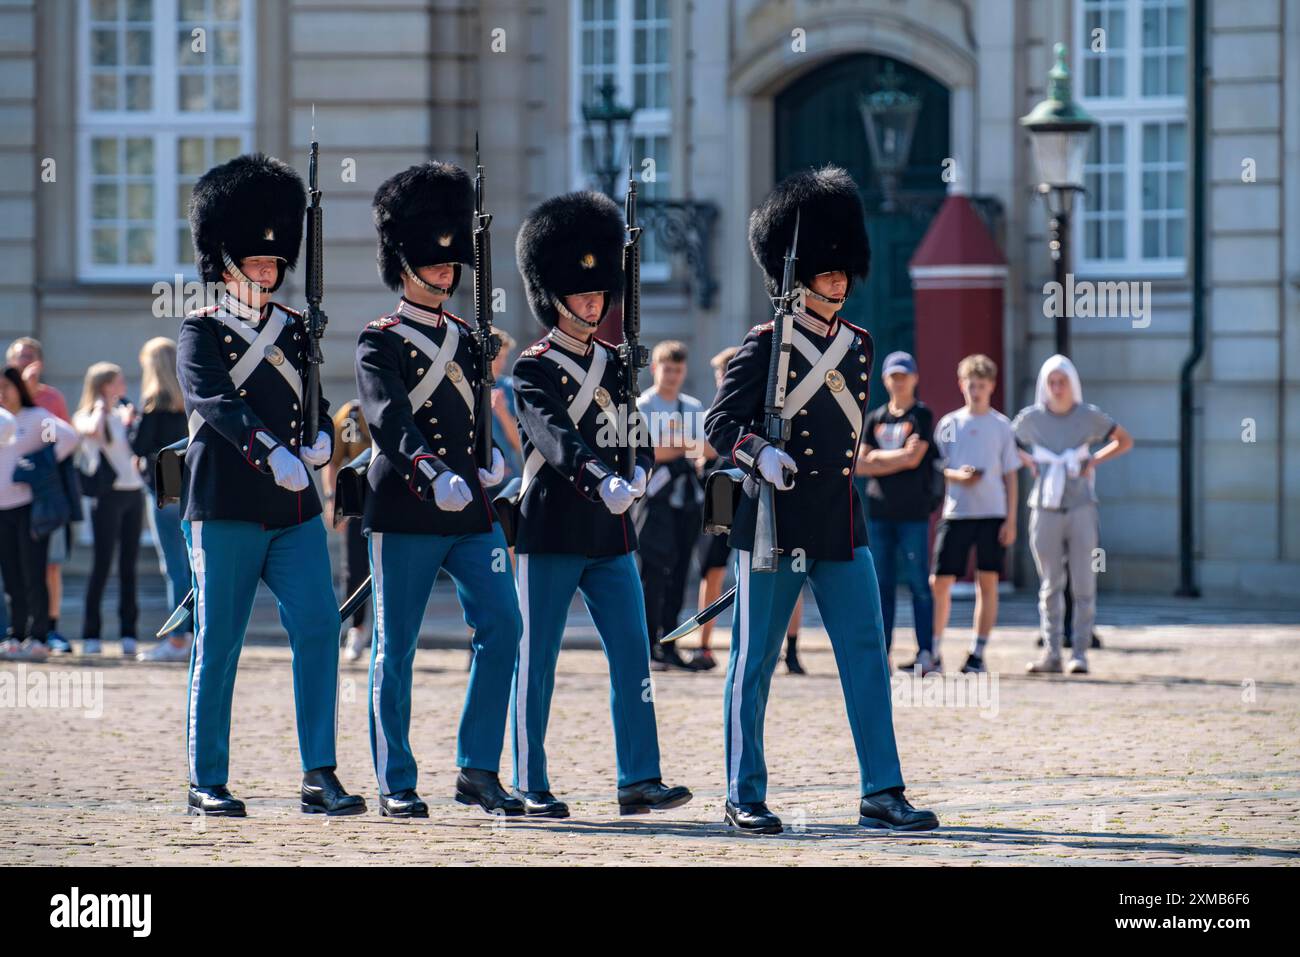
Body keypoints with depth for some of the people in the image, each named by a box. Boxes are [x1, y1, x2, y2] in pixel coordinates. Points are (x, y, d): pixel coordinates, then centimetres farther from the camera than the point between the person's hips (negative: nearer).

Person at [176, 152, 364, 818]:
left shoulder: (292, 329, 15)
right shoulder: (202, 331, -2)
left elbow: (313, 399, 15)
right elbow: (211, 399, -18)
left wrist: (320, 437, -9)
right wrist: (270, 450, -33)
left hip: (295, 509, 5)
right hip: (227, 509, -5)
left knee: (318, 627, -7)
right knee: (218, 646, 0)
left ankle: (319, 778, -6)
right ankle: (207, 784, 8)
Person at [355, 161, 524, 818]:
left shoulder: (465, 338, 16)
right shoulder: (380, 342, -4)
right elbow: (388, 418, -20)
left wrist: (488, 454, 2)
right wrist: (433, 472, -35)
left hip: (470, 513, 6)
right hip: (405, 513, -6)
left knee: (502, 626, -5)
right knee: (395, 648, 0)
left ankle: (478, 771, 2)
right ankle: (395, 785, 5)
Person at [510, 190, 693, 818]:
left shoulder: (614, 364, 14)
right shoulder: (534, 368, -6)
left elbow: (636, 431, 10)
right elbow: (554, 436, -21)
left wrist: (638, 473, -13)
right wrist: (603, 482, -36)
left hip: (610, 533, 6)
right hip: (551, 529, -6)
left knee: (632, 655, -1)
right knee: (537, 661, 0)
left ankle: (639, 783, 0)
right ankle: (530, 787, 5)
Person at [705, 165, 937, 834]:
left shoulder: (857, 346, 13)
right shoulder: (766, 347, -6)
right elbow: (720, 422, -11)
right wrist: (759, 454, -29)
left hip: (842, 528, 6)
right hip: (775, 523, -6)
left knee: (867, 658, 0)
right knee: (754, 665, 2)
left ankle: (881, 796, 1)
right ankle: (744, 798, 9)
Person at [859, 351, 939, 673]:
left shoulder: (922, 416, 2)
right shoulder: (874, 418, 15)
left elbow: (915, 458, -9)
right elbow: (862, 464, 5)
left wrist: (879, 459, -2)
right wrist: (900, 456, -5)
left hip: (913, 512, -4)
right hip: (880, 510, 4)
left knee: (919, 583, -5)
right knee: (882, 585, 5)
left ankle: (925, 653, -5)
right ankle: (880, 651, 7)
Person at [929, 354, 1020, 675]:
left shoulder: (1001, 426, 6)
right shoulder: (949, 424, 6)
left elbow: (1010, 476, 8)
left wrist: (1011, 519, 1)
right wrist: (956, 475, -14)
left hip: (992, 513, 0)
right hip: (955, 512, 0)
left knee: (987, 582, 0)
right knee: (940, 581, -3)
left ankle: (978, 654, 5)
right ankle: (934, 650, 8)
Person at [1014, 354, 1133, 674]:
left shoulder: (1088, 416, 3)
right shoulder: (1030, 419, 4)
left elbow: (1124, 441, 13)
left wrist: (1095, 460, -1)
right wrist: (1029, 465, 3)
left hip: (1081, 507, -1)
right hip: (1045, 509, 1)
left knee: (1083, 583, -5)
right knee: (1050, 584, 2)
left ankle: (1079, 653, -2)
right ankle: (1051, 653, 5)